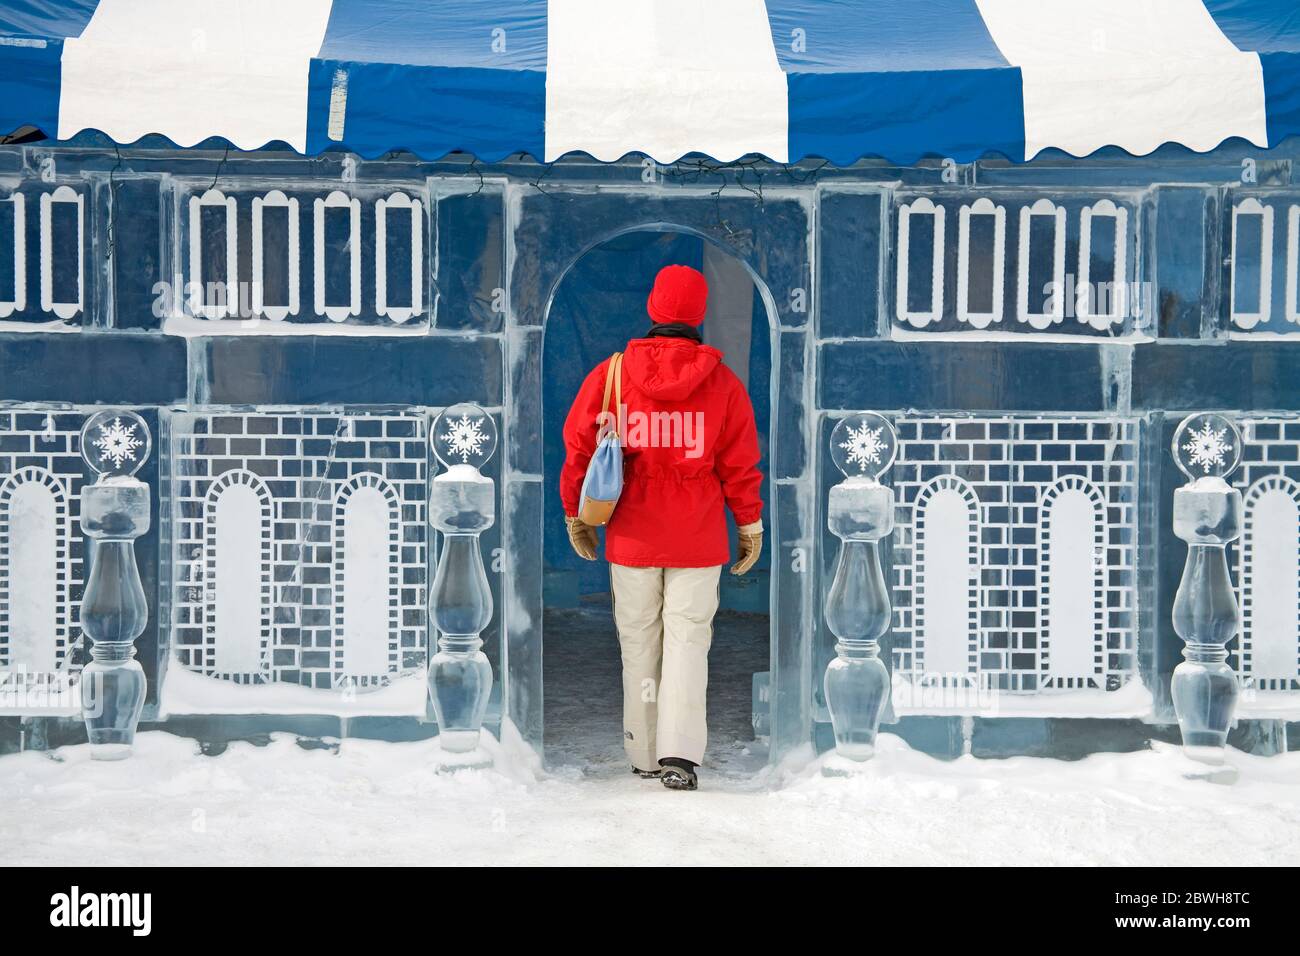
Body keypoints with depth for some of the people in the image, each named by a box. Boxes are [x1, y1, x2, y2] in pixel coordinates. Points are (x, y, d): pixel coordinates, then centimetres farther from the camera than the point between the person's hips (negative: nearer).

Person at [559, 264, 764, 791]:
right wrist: (751, 525, 10)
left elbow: (578, 447, 0)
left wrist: (575, 513, 13)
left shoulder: (610, 375, -4)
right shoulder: (723, 382, -4)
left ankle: (644, 755, 19)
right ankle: (679, 753, -9)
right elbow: (740, 462, -1)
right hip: (698, 539, 0)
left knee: (638, 642, 12)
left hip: (631, 536, 1)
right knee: (688, 638, 4)